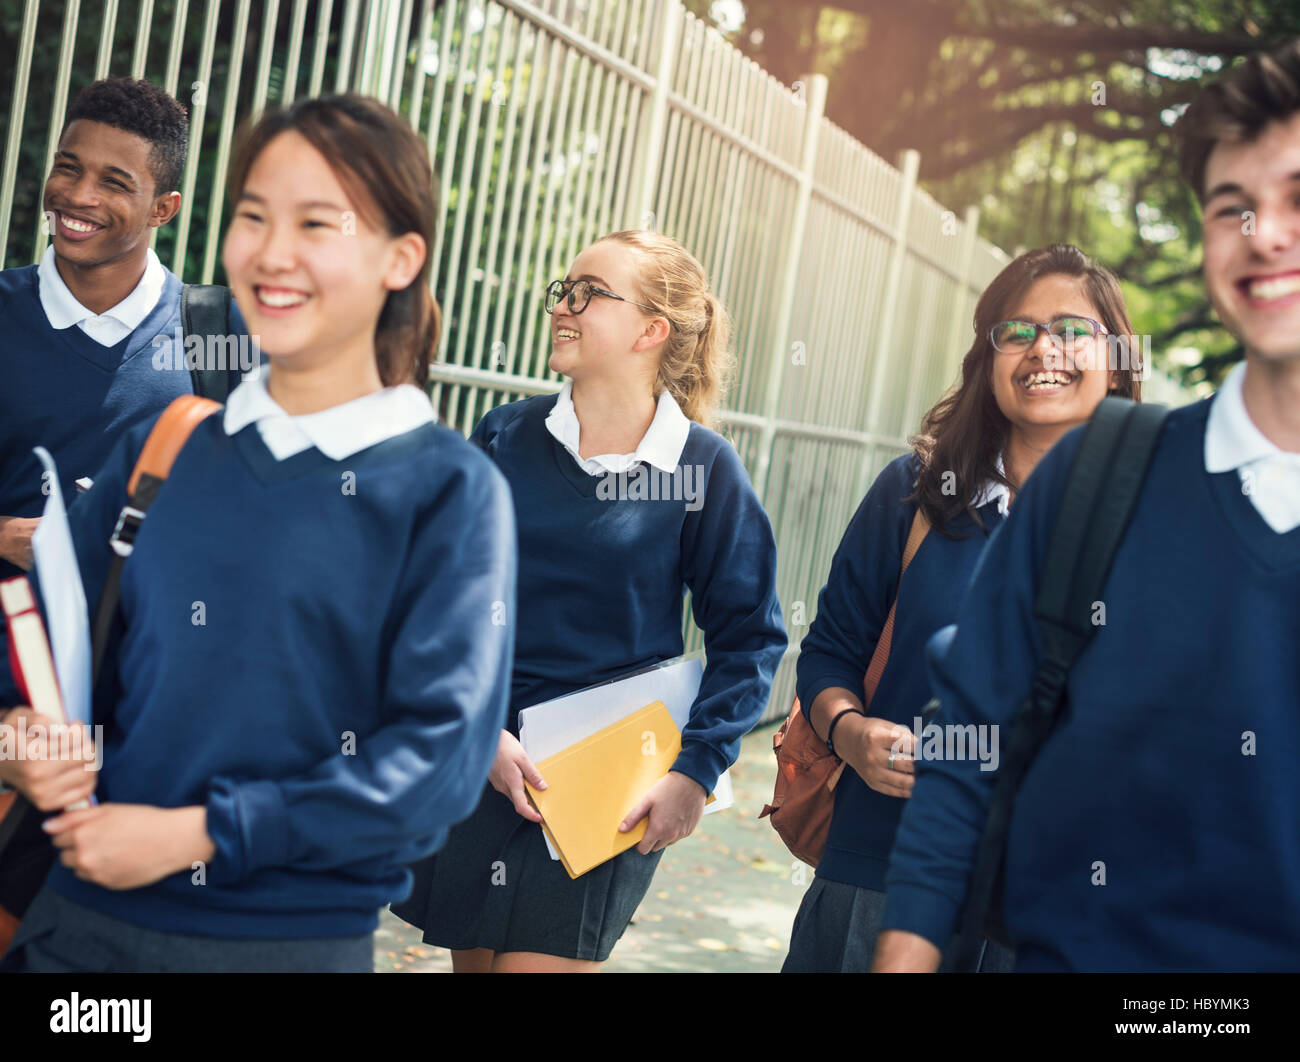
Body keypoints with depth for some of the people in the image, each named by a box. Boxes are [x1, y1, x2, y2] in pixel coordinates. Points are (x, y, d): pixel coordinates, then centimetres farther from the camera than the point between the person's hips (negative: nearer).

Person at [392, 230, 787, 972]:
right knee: (475, 957, 14)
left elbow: (749, 635, -2)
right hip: (483, 763, 3)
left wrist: (697, 771, -10)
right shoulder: (507, 437, 1)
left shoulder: (704, 466, -5)